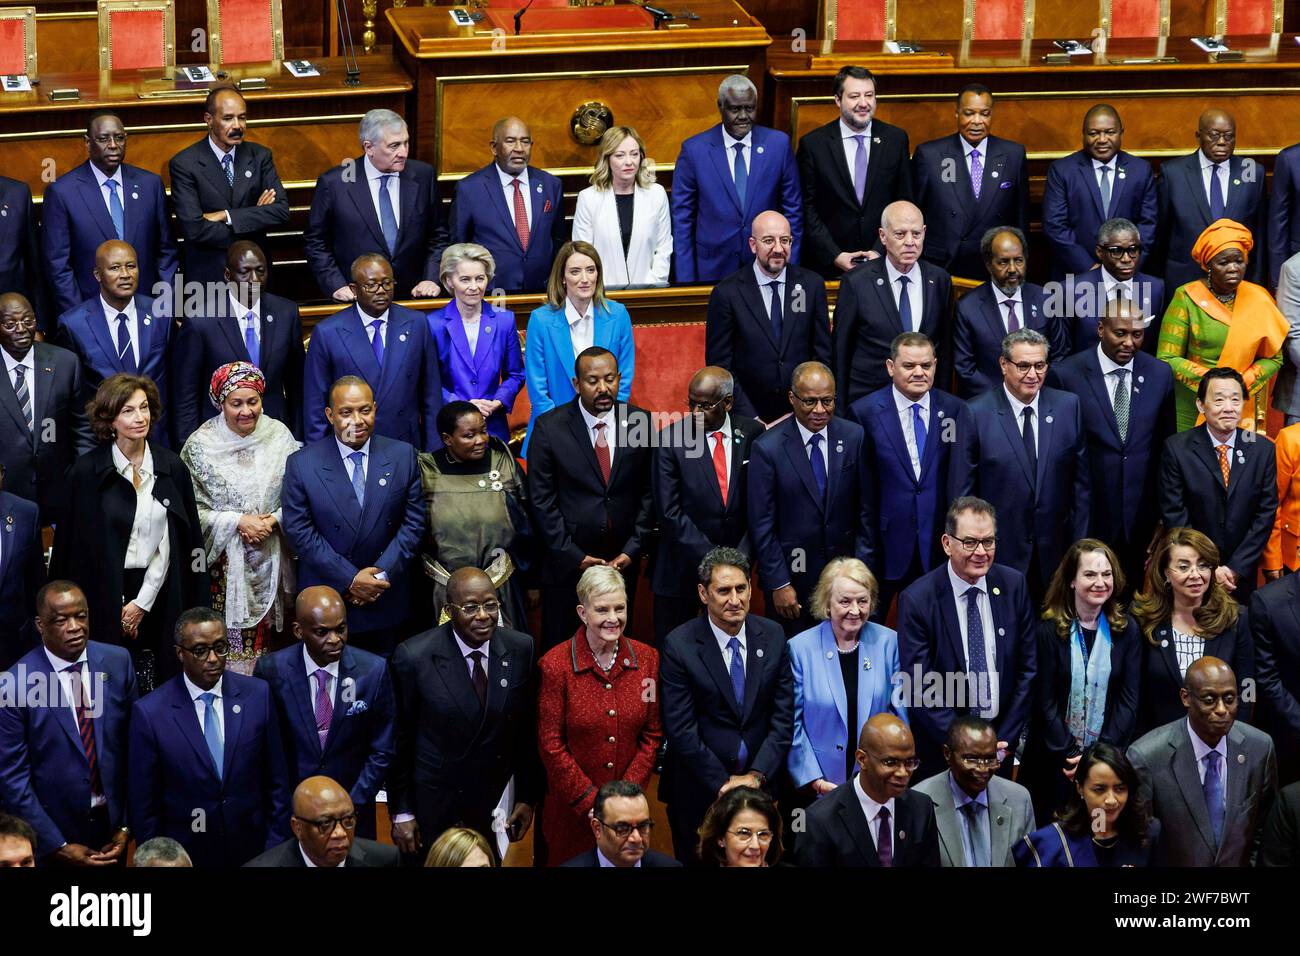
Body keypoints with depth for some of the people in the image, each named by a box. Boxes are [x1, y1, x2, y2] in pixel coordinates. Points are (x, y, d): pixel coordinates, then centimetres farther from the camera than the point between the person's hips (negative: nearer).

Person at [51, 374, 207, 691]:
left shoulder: (172, 468, 5)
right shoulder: (86, 471, -2)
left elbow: (168, 545, 5)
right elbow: (76, 543, -2)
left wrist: (142, 602, -3)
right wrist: (116, 607, -5)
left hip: (154, 595, 2)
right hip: (103, 597, -2)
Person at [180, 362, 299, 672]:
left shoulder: (279, 435, -2)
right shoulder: (201, 445, -8)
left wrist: (274, 520, -14)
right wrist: (237, 522, -17)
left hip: (269, 559, 2)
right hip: (223, 561, -2)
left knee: (264, 635, 11)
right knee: (228, 637, -1)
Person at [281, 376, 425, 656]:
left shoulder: (403, 456, -1)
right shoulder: (302, 464, -7)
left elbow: (414, 522, -1)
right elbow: (299, 531, -10)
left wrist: (383, 573, -12)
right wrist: (349, 579, -15)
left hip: (387, 599, 2)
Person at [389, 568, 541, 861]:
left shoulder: (521, 649, -8)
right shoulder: (414, 657, -18)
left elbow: (528, 730, 2)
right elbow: (399, 738, -8)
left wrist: (527, 797, 5)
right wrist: (401, 813, -5)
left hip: (496, 800, 3)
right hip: (433, 802, -3)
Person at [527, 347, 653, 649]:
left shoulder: (640, 423, 0)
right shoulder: (550, 427, -6)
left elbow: (648, 493, 4)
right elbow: (542, 500, -5)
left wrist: (632, 550, -3)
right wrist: (573, 556, -9)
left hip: (623, 562, 1)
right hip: (566, 564, -1)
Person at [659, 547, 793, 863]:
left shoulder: (773, 637, -1)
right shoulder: (679, 646, -12)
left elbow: (783, 717, -1)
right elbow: (681, 729, -12)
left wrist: (757, 775, -10)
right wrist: (722, 783, -13)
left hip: (761, 785, 3)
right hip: (698, 790, -3)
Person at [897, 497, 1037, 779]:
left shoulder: (1013, 585, -3)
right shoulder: (916, 600, -15)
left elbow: (1028, 668, 1)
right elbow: (918, 689, -15)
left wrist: (1007, 739, -5)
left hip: (1002, 743, 3)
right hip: (941, 752, -3)